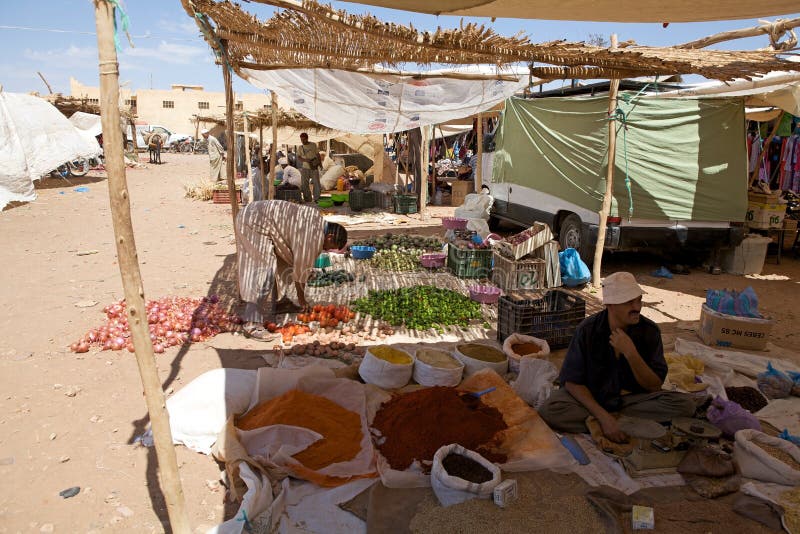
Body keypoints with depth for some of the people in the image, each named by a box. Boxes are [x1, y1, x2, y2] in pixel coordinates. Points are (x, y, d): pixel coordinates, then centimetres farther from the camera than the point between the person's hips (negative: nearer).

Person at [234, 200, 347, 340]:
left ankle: (279, 302, 31)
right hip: (254, 222, -11)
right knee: (264, 272, -14)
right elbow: (301, 268, -10)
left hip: (258, 215, 11)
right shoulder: (315, 235, -19)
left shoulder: (318, 222, 11)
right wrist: (301, 297, 5)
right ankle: (252, 325, -14)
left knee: (281, 263, 17)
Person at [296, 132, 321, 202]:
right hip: (305, 168, 2)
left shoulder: (313, 145, 4)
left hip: (314, 168, -2)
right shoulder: (300, 148, 6)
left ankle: (316, 199, 5)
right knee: (305, 185, 2)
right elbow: (298, 158, -1)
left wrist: (319, 163, -4)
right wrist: (306, 160, -19)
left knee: (316, 183, -5)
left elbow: (318, 154, 6)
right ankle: (308, 200, 10)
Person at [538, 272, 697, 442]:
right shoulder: (587, 330, -16)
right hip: (591, 397, -2)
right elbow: (572, 381, -14)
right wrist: (604, 417, -26)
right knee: (549, 411, -29)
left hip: (633, 399, 3)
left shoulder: (649, 330, -11)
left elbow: (655, 386, -10)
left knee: (685, 404, -22)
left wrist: (630, 353, -26)